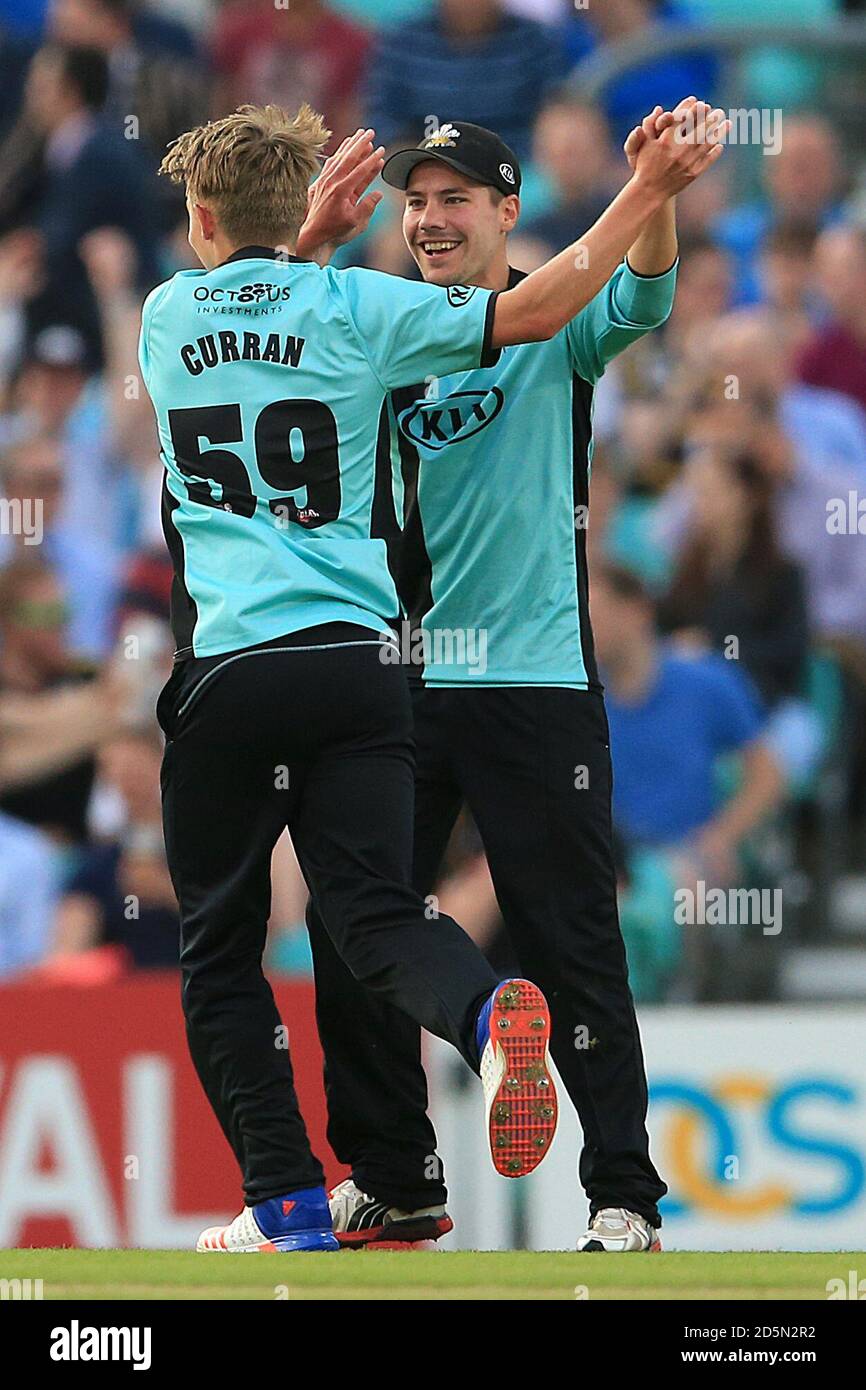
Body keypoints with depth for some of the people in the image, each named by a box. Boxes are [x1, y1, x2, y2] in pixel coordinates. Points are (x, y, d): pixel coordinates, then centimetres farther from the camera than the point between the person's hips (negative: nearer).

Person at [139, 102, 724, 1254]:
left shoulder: (167, 317, 8)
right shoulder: (352, 307, 3)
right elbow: (534, 309, 1)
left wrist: (311, 231, 38)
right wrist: (649, 191, 6)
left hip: (228, 670, -1)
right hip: (357, 662, 1)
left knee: (220, 945, 10)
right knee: (377, 914, 0)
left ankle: (288, 1202, 6)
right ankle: (490, 1015, -33)